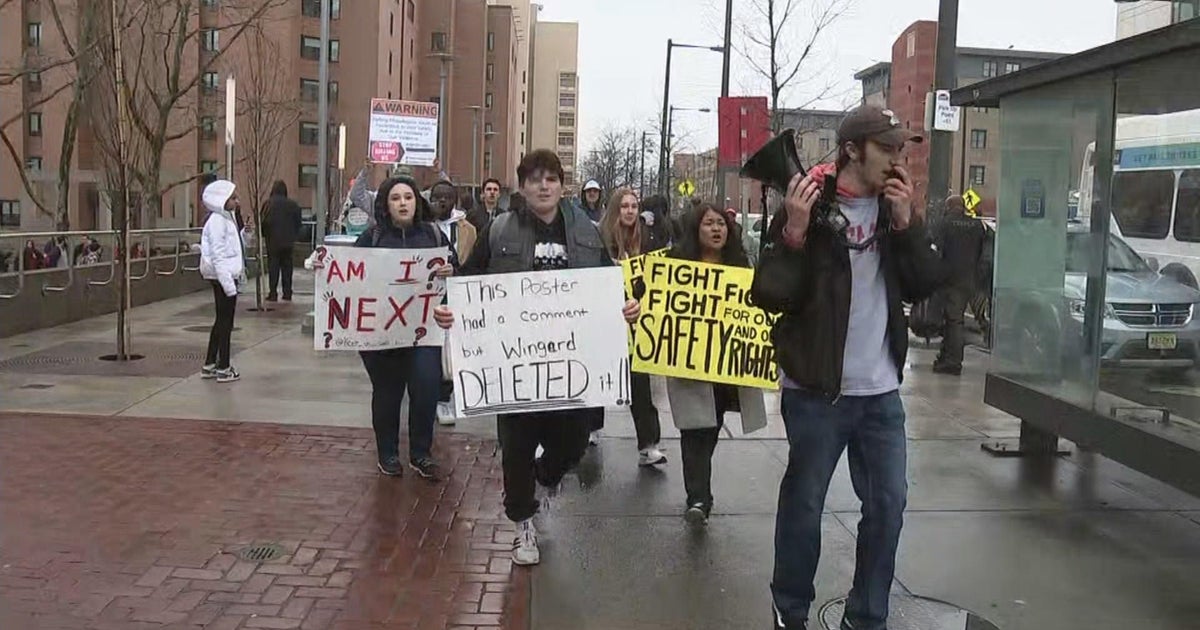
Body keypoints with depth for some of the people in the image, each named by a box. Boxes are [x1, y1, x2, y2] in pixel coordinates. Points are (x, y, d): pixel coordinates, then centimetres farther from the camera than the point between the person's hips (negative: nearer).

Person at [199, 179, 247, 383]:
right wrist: (228, 282, -24)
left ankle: (209, 365, 24)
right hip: (223, 276, -10)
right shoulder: (217, 221, -15)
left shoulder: (227, 219, 15)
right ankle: (223, 368, 3)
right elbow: (218, 254, -21)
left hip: (228, 275, 10)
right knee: (225, 321, -4)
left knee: (222, 320, 15)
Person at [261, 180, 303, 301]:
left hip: (273, 241, -3)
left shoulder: (268, 204, -8)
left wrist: (264, 234, 8)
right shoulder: (293, 205, 2)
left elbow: (264, 222, -9)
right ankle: (287, 294, 9)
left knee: (273, 267, 2)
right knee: (287, 266, 8)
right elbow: (298, 223, 6)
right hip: (288, 241, 3)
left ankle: (273, 294, -1)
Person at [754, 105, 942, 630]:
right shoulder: (808, 204, -10)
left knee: (888, 504, 9)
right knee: (803, 505, 7)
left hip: (881, 391, 5)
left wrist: (905, 221, -11)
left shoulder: (897, 206, 6)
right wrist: (796, 231, -27)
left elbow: (924, 286, 0)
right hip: (816, 391, -5)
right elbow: (769, 295, -15)